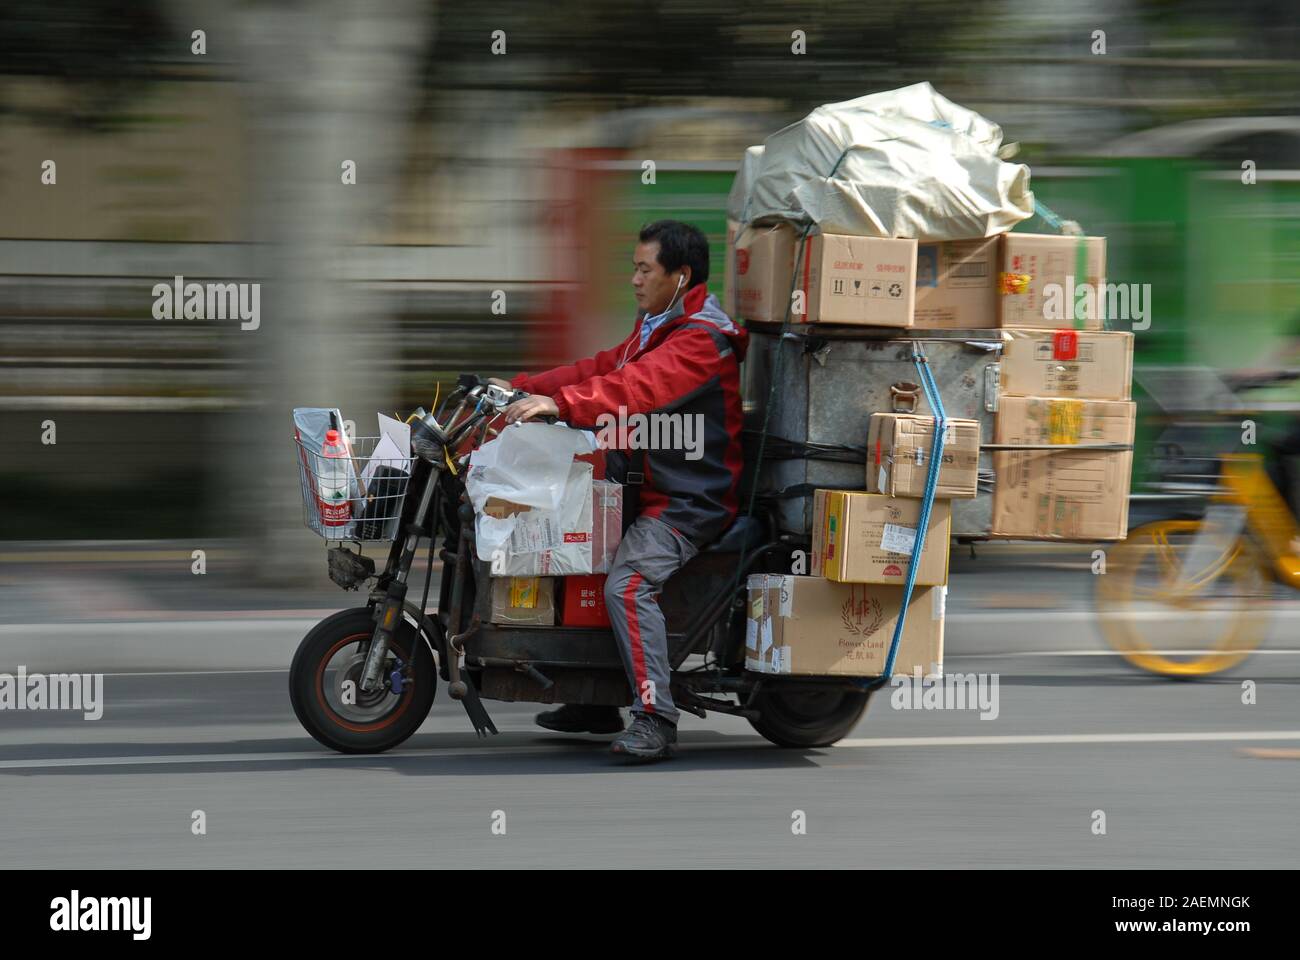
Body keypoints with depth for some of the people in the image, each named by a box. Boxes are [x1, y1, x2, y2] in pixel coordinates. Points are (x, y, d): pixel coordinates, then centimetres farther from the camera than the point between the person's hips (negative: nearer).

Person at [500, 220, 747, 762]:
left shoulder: (703, 339, -17)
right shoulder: (653, 329, 19)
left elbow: (640, 386, -32)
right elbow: (602, 370, 17)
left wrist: (561, 403, -44)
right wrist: (524, 388, 6)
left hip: (688, 502, -11)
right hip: (642, 492, 11)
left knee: (628, 585, -29)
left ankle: (655, 720, -29)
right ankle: (594, 704, 28)